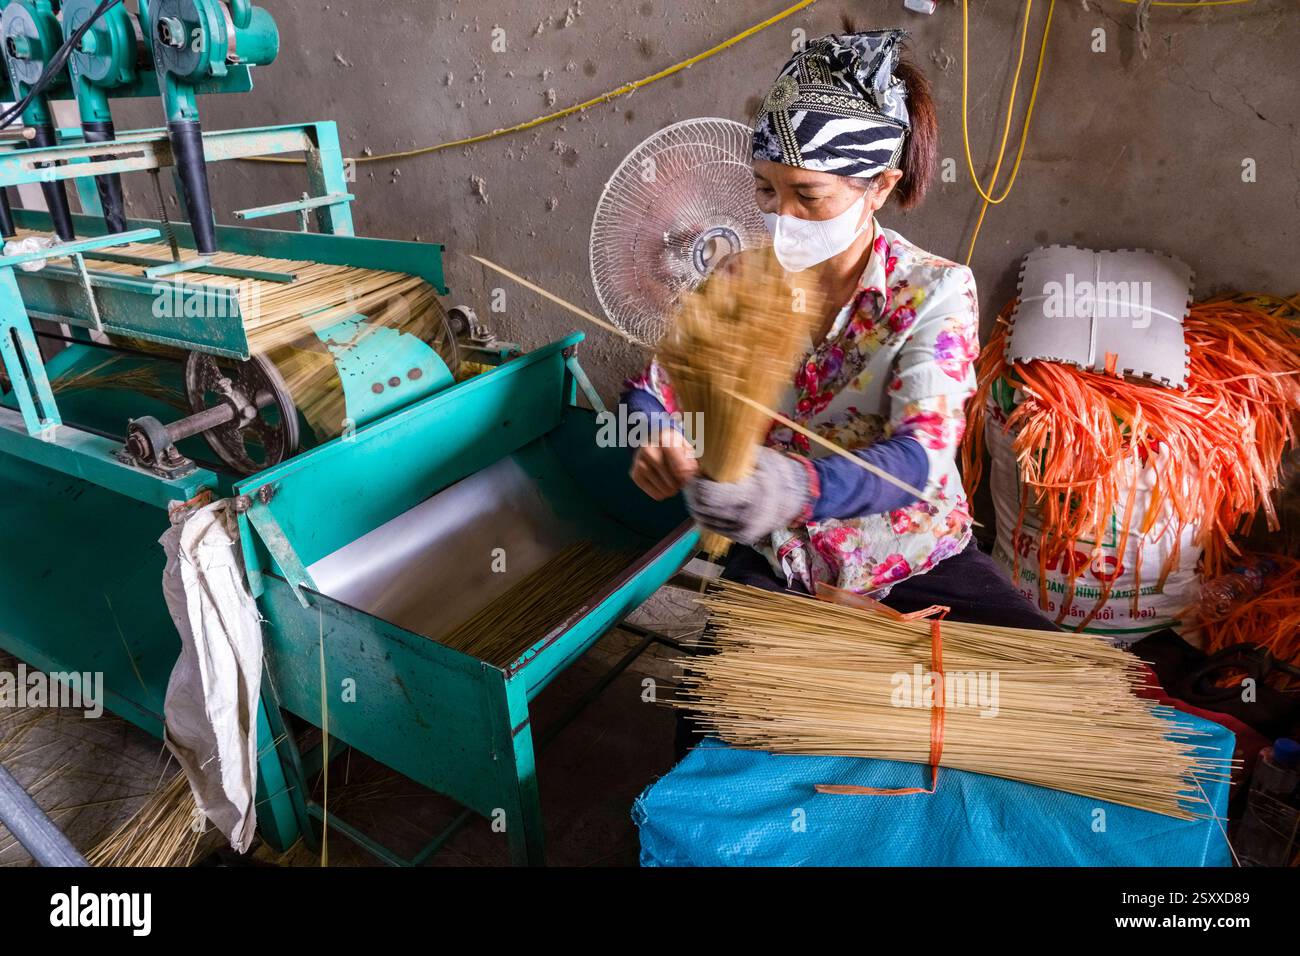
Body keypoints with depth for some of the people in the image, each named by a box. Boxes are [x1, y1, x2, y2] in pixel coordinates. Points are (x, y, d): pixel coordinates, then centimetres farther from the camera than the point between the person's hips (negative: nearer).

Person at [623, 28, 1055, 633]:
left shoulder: (936, 291, -12)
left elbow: (919, 455, -24)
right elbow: (652, 391, 1)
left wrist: (799, 488, -45)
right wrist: (655, 442, -25)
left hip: (915, 565, 0)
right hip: (774, 566, 1)